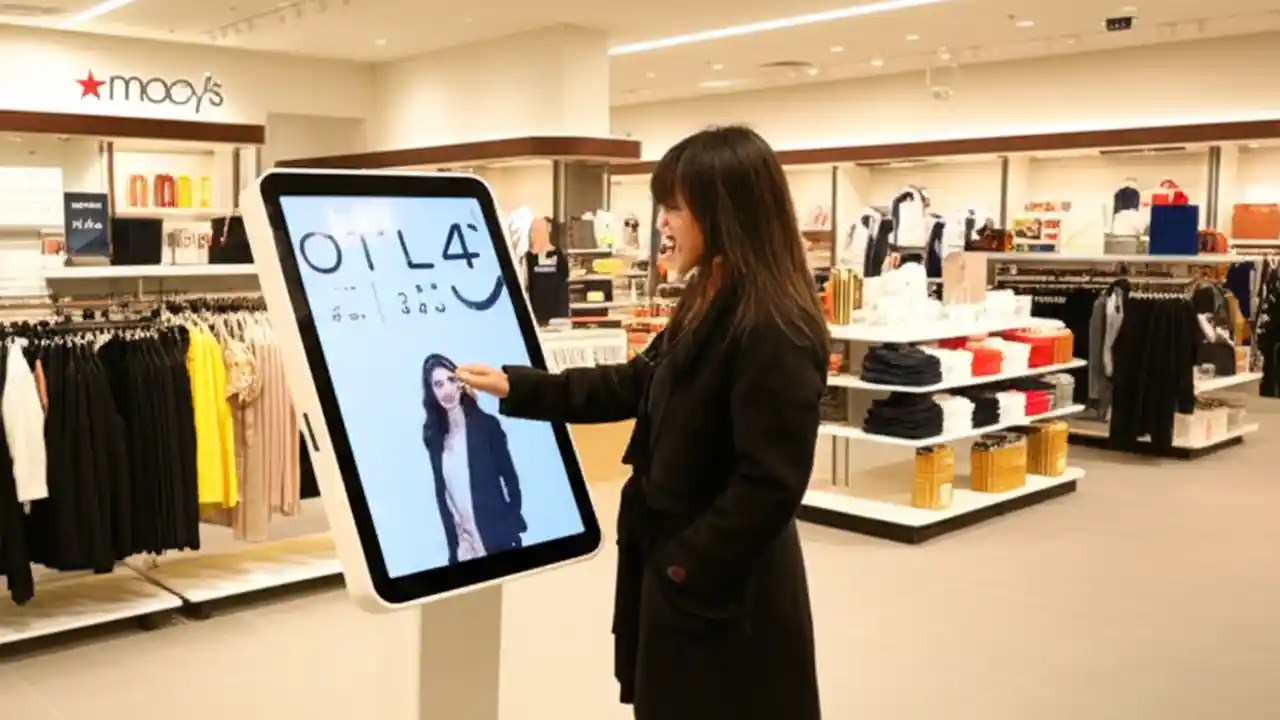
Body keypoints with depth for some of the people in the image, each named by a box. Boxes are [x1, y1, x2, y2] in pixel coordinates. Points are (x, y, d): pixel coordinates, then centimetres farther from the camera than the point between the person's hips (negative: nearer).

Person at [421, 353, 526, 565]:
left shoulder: (487, 424, -4)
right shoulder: (433, 436, 4)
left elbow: (510, 478, -2)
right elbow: (440, 492, 7)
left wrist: (513, 523, -8)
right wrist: (453, 538, 3)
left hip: (498, 533, -2)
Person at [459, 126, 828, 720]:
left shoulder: (774, 332, -24)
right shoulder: (710, 307, 7)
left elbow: (769, 485, -25)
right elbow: (633, 387, 16)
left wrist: (683, 569, -17)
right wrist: (516, 387, 12)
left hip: (720, 593, -9)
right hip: (679, 570, 9)